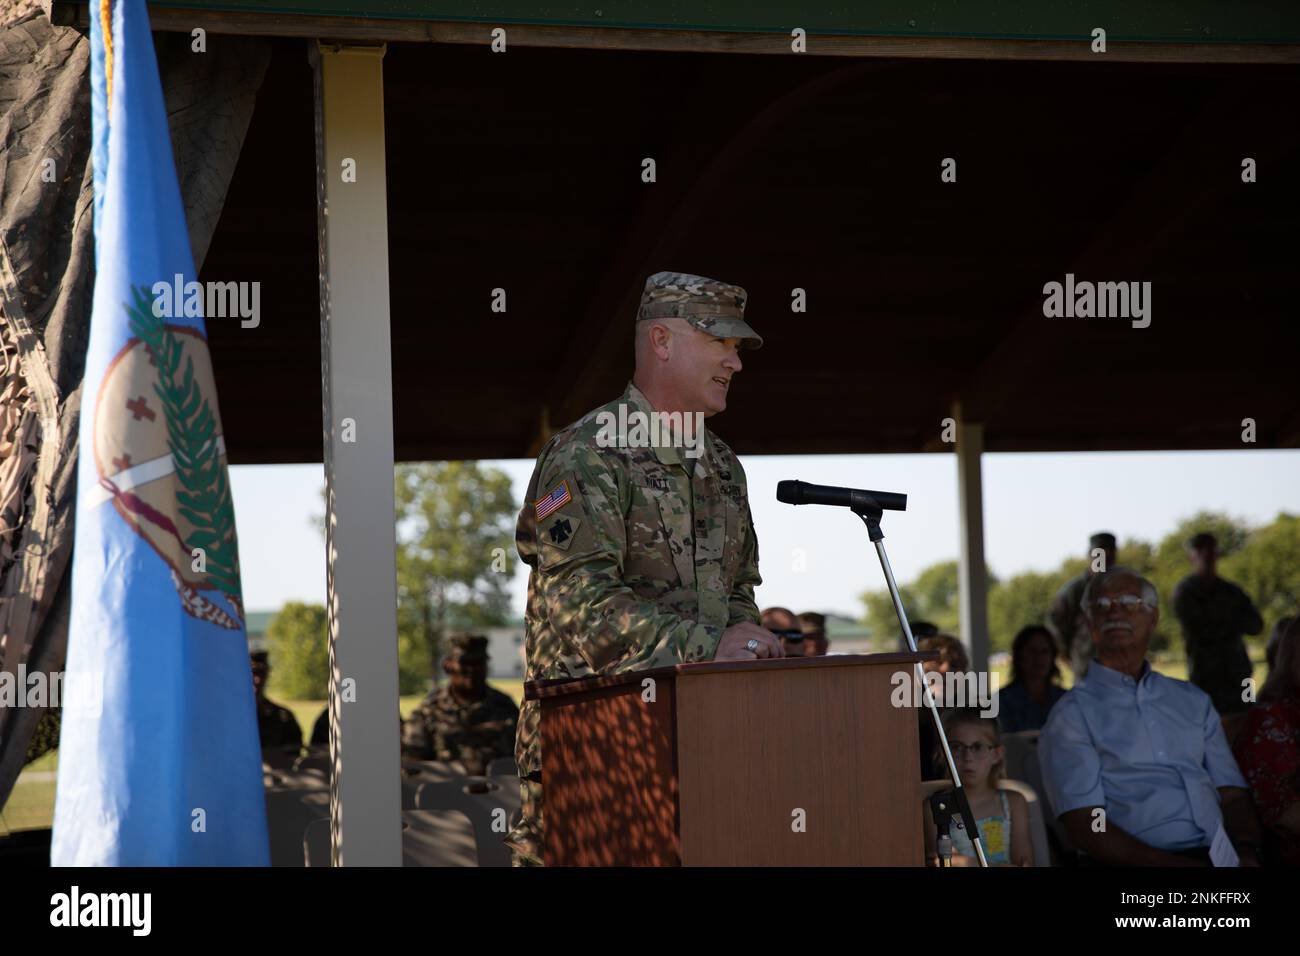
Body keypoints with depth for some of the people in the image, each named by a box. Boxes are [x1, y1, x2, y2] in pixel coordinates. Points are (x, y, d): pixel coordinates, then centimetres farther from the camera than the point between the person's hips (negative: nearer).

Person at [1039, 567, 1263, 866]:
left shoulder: (1193, 701, 23)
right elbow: (1085, 828, -5)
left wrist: (1246, 851, -5)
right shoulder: (1071, 714, 6)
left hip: (1217, 856, 5)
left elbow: (1232, 796, 17)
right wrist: (1171, 864, -17)